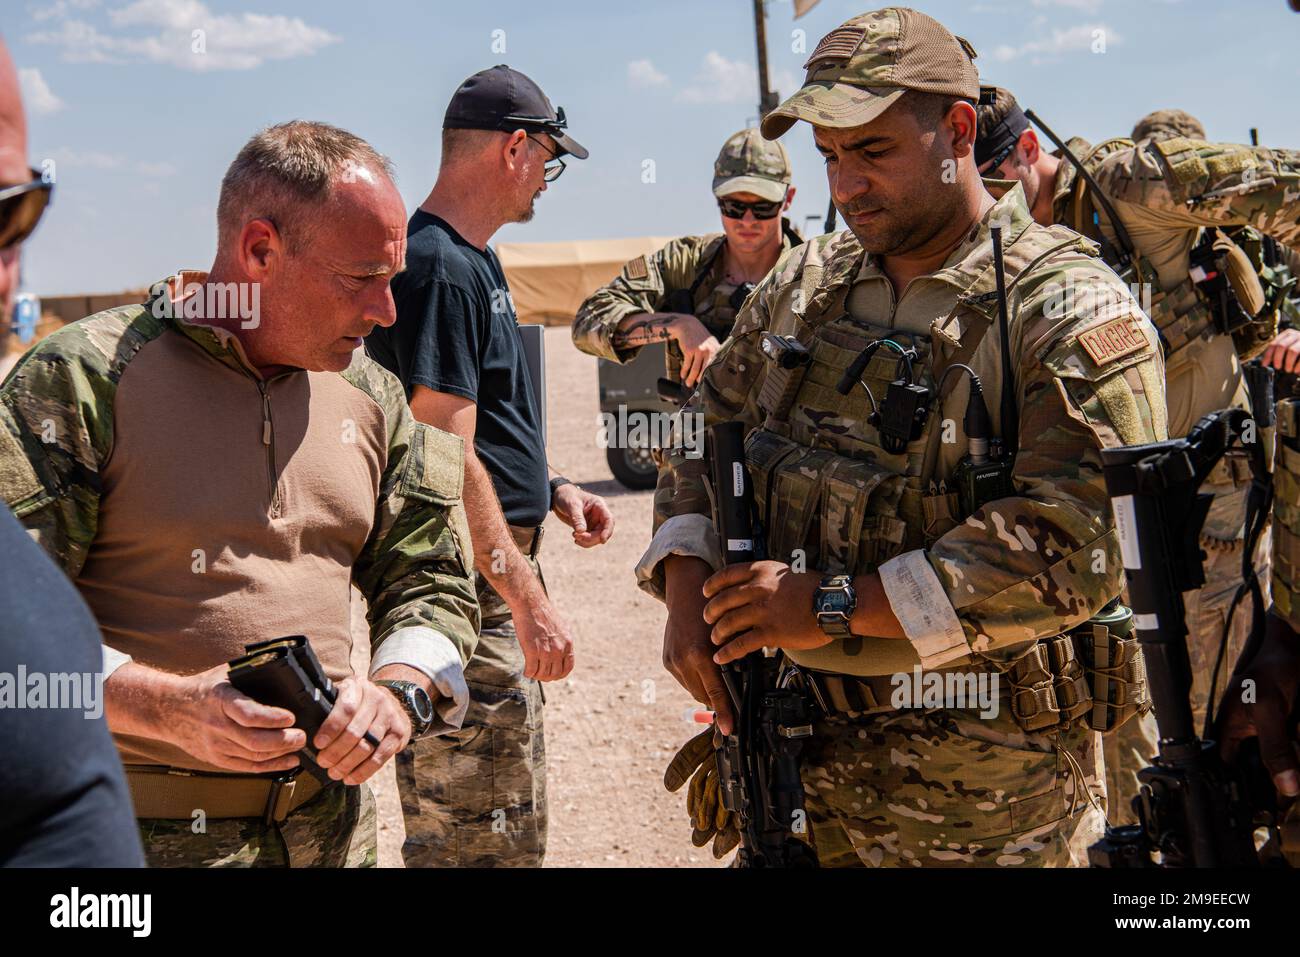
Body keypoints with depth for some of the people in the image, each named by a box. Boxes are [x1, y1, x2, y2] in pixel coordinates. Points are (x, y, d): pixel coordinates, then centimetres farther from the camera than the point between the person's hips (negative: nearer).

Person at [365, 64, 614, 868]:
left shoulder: (475, 260, 16)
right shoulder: (438, 267, -17)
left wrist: (550, 488, 13)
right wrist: (529, 598, -23)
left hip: (498, 574, 11)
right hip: (469, 589, -11)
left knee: (516, 827, 20)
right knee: (479, 840, -4)